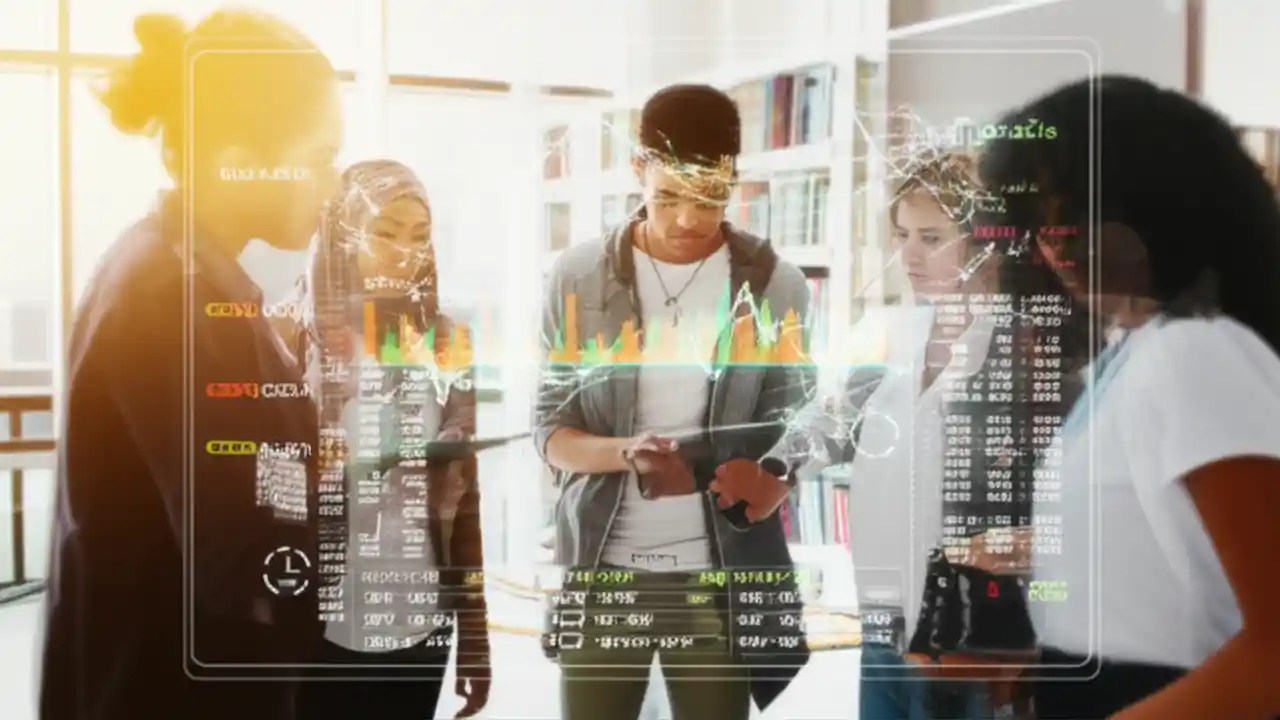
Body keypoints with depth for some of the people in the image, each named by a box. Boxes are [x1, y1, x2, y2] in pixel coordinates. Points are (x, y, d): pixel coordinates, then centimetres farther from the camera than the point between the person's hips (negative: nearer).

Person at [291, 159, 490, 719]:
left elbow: (464, 495, 6)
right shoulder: (303, 336, -6)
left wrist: (475, 630, 5)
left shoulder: (444, 343, 4)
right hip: (324, 619, -3)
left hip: (420, 616, 3)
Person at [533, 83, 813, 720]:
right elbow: (549, 430, 0)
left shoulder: (775, 284, -1)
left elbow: (791, 434, 4)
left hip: (721, 573, 0)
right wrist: (625, 453, -20)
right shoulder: (579, 276, -1)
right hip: (600, 567, 0)